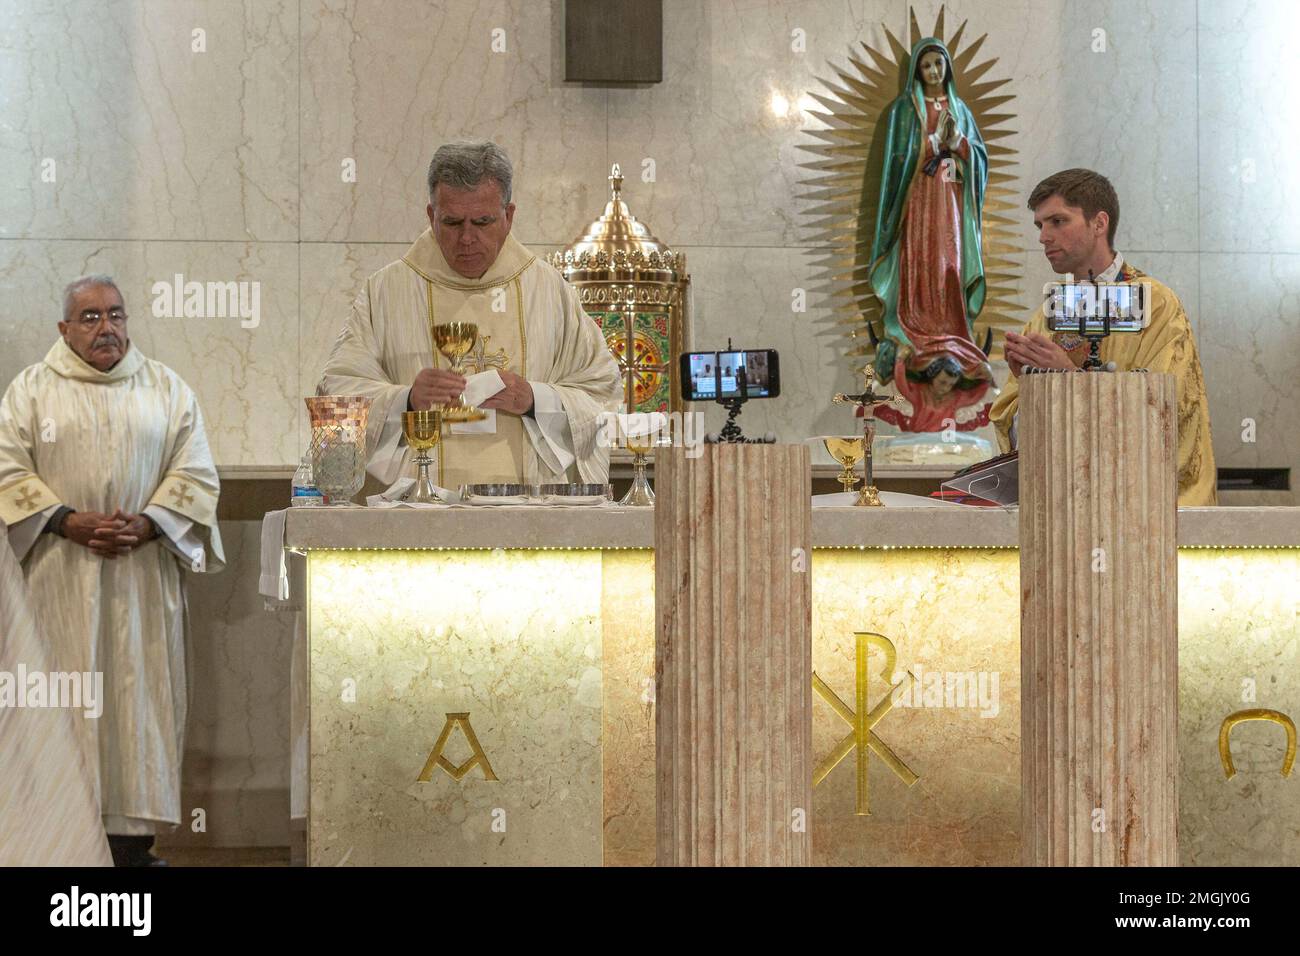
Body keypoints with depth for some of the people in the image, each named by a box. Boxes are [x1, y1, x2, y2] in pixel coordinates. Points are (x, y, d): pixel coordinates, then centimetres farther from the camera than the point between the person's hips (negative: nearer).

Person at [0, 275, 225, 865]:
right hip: (58, 573, -1)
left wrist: (147, 524, -10)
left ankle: (133, 837, 3)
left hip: (143, 569, 1)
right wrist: (68, 522, -12)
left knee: (140, 695, 0)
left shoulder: (167, 389, 9)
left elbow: (196, 473, 5)